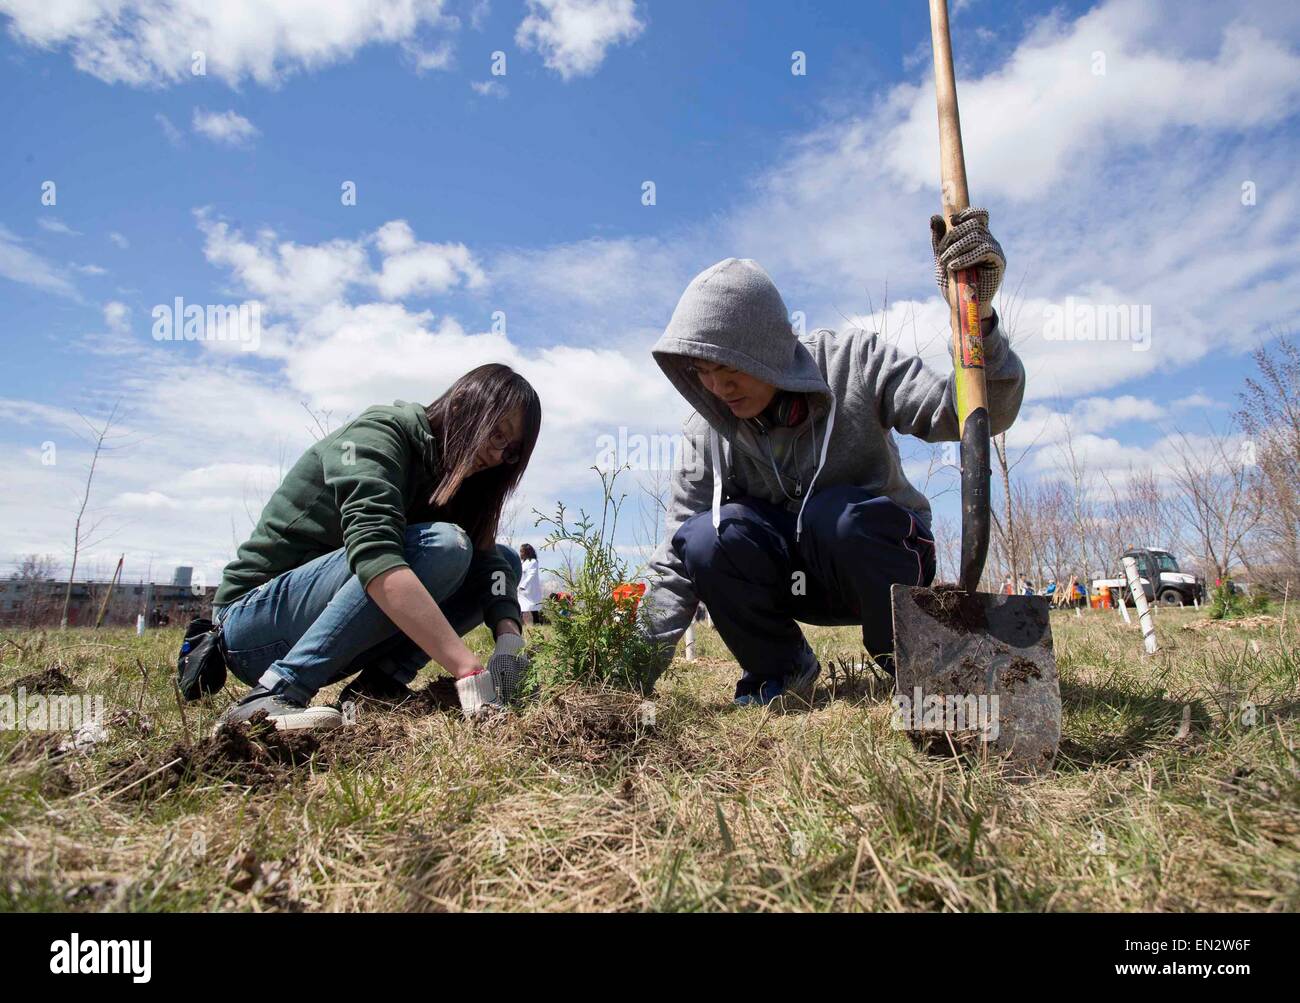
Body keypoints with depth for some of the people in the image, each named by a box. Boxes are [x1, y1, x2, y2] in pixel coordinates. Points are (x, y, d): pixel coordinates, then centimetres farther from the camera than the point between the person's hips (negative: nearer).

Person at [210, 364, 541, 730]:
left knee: (504, 561, -2)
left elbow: (488, 561, -6)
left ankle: (379, 681, -11)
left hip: (326, 625, 7)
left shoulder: (448, 480, 7)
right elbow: (374, 552, -34)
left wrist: (509, 641, -26)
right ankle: (276, 694, -26)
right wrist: (469, 670, -41)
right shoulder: (379, 432, -17)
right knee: (440, 545, -30)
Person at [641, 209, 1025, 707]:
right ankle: (781, 668, -1)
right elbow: (676, 564, -12)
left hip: (880, 551, -2)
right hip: (795, 579, 2)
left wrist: (977, 317, -44)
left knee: (835, 513, -36)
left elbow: (975, 413, -25)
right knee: (704, 538, -27)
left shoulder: (853, 363, -18)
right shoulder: (706, 433, -12)